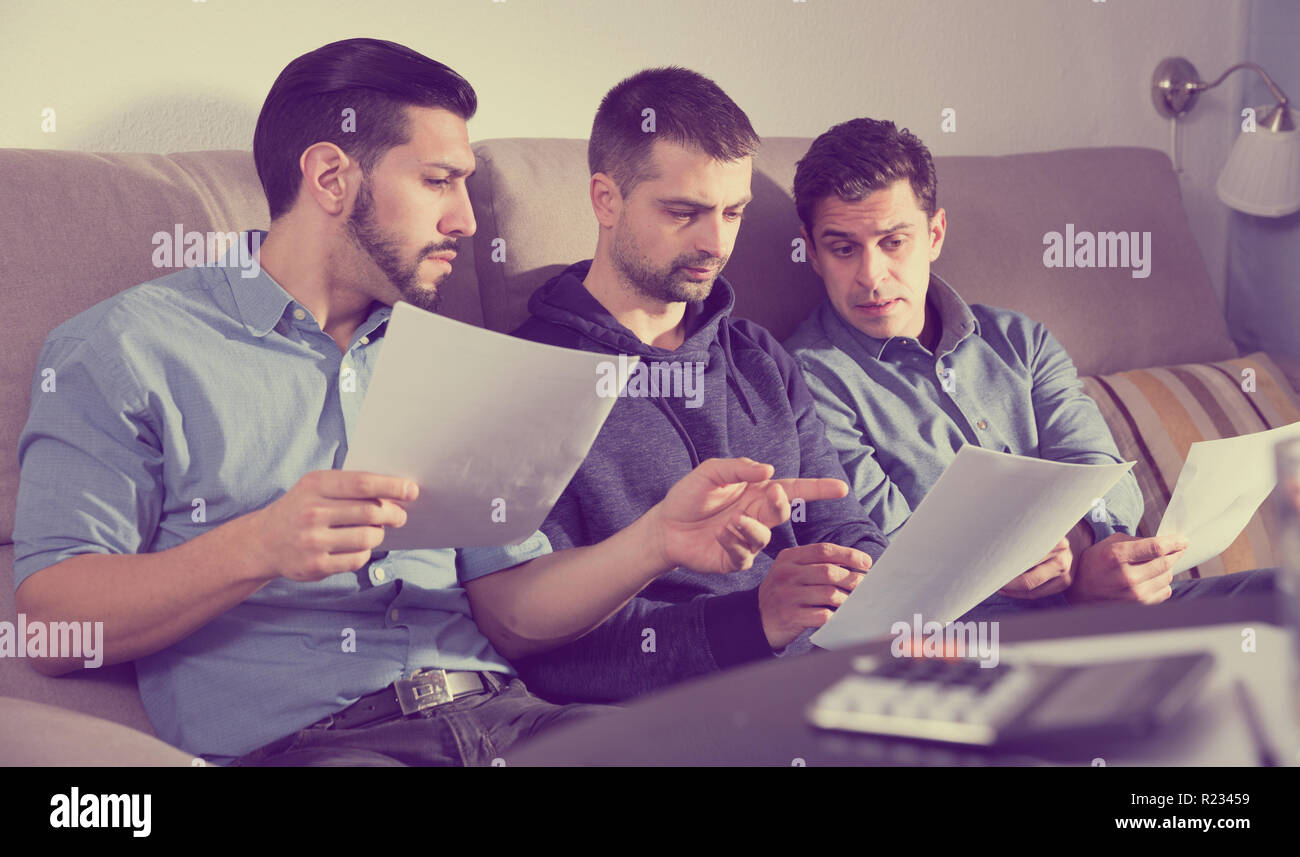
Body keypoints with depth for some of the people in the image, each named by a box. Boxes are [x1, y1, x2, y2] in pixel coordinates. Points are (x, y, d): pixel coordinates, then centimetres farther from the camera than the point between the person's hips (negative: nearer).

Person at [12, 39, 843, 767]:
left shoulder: (450, 362, 22)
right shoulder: (130, 347, 5)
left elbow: (511, 613, 16)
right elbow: (52, 623, -4)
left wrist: (656, 540, -2)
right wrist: (259, 548, -19)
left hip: (499, 713, 5)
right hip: (297, 740, -4)